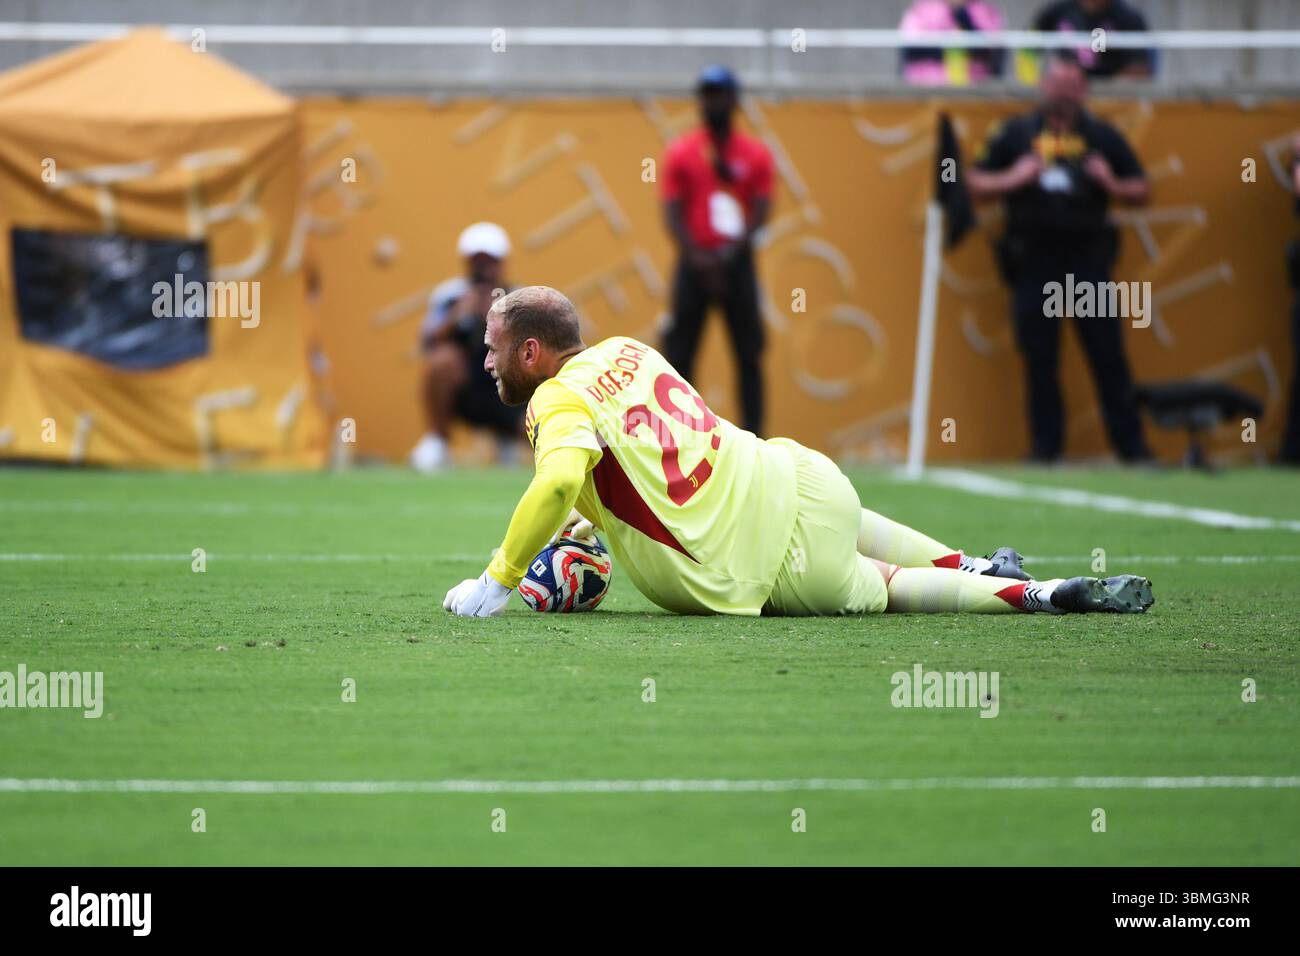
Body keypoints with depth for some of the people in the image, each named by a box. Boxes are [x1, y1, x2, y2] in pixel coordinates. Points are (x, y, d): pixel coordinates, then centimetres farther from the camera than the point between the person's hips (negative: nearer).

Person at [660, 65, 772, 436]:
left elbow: (761, 210, 1)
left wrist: (733, 249, -15)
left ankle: (752, 437, -1)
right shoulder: (681, 152, 5)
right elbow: (672, 211, -1)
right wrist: (699, 258, -15)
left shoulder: (756, 154, 8)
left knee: (749, 353, -2)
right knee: (680, 352, -4)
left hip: (737, 262, 1)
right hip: (694, 262, -1)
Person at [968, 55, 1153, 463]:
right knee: (1039, 360, 2)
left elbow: (1141, 191, 12)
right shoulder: (1016, 134, 9)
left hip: (1088, 261, 0)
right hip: (1033, 265, 0)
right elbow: (975, 185, 7)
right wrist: (1013, 179, -9)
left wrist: (1111, 185, -8)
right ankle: (1046, 445, 9)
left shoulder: (1102, 136, 10)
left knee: (1108, 355, -2)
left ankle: (1131, 445, 2)